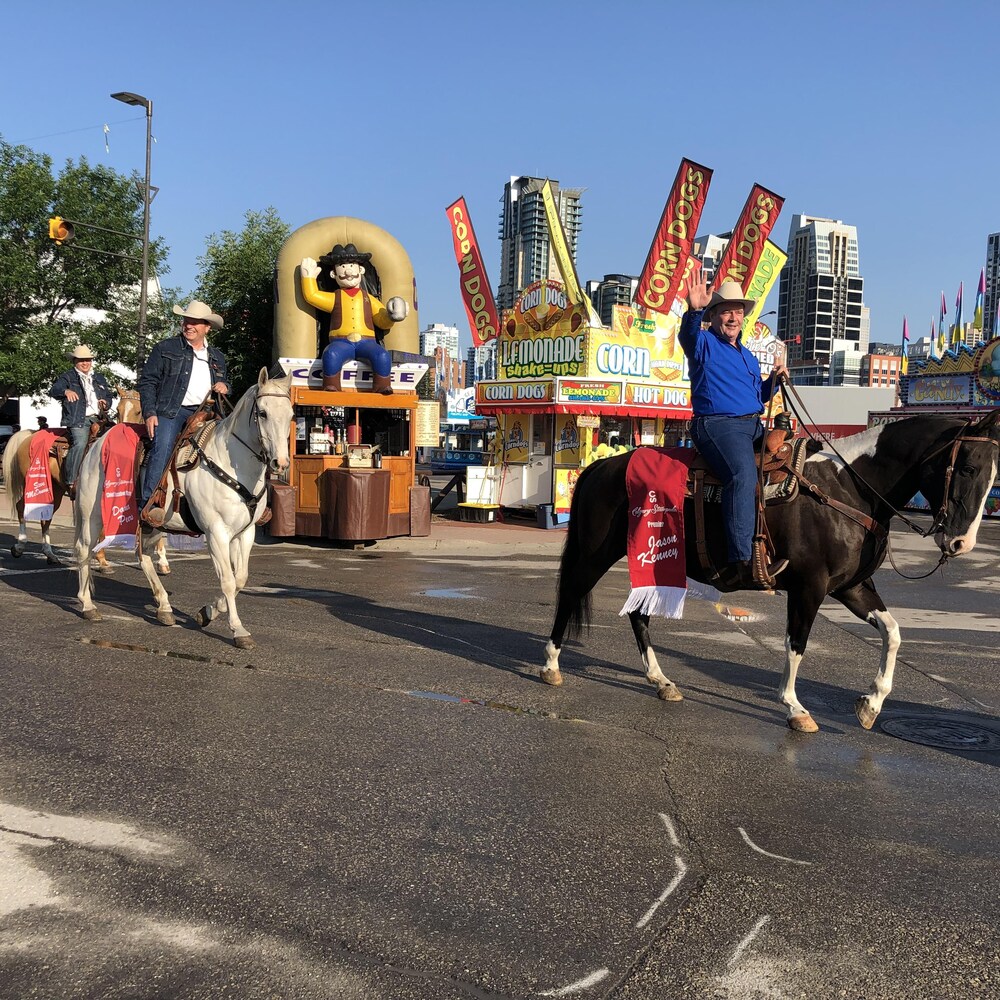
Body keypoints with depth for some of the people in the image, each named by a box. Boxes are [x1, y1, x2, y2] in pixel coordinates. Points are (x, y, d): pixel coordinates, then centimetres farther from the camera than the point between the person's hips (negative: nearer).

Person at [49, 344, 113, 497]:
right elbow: (53, 390, -6)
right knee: (80, 443, -28)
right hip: (78, 420, -6)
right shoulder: (68, 377, 9)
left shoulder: (99, 378, 25)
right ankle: (71, 483, -26)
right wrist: (66, 391, -29)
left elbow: (109, 396, 30)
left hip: (98, 418, 6)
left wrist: (105, 403, 5)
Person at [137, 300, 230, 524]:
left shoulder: (217, 357, 21)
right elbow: (147, 382, 6)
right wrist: (149, 413, -7)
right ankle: (148, 504, -31)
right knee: (162, 449, -26)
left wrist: (224, 386, 6)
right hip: (170, 411, -4)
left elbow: (225, 382, 33)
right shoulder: (165, 349, 9)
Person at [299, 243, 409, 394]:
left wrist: (390, 316, -2)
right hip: (341, 342, -1)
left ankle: (383, 387, -21)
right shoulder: (334, 298, 21)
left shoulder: (368, 298, 23)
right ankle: (331, 388, -25)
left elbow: (383, 322, 19)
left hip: (366, 341, 1)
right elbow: (311, 295, 14)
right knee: (331, 354, -36)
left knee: (382, 356, -32)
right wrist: (309, 276, 17)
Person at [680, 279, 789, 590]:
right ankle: (741, 564, -42)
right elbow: (687, 335, -21)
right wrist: (694, 310, -42)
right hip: (718, 424, -9)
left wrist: (774, 380, 12)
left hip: (753, 426, 9)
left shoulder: (748, 356, 26)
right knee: (744, 473, -33)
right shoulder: (704, 343, 3)